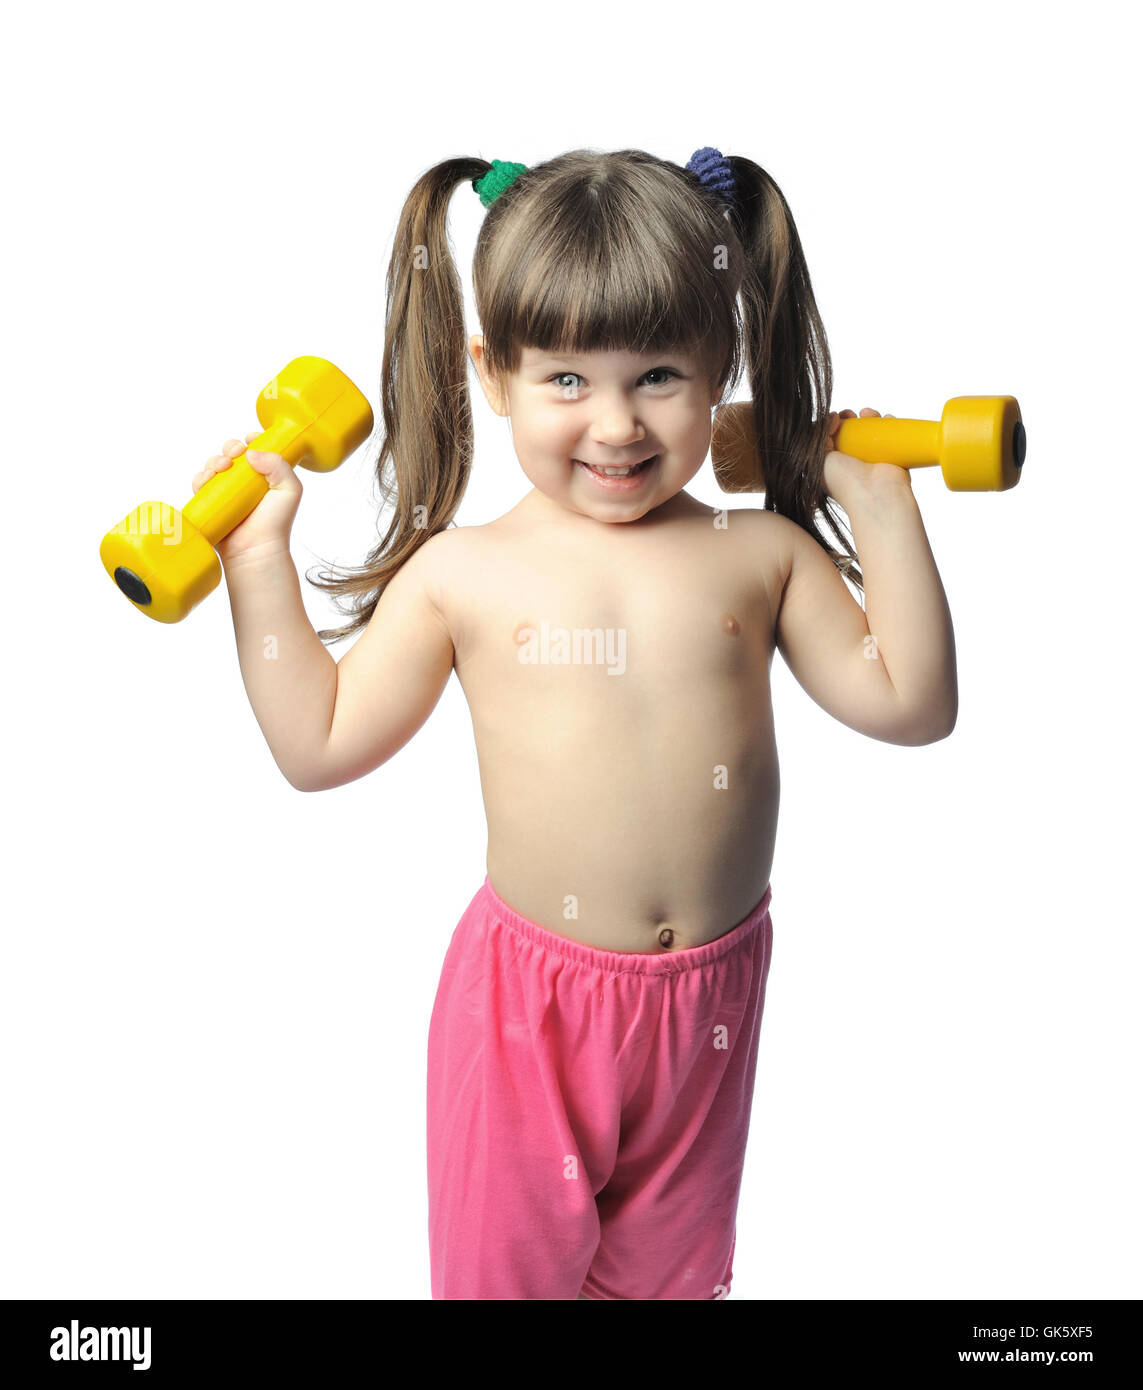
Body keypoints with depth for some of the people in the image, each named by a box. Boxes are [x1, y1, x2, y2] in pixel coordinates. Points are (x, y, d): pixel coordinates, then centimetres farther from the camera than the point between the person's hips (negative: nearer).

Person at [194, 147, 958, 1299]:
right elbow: (319, 745, -4)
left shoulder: (762, 552, -5)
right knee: (508, 1253, 16)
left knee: (673, 1255, 24)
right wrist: (259, 560, -9)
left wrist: (885, 512, -5)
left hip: (711, 989, 2)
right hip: (534, 988, -1)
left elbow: (908, 704, -1)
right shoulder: (462, 573, -9)